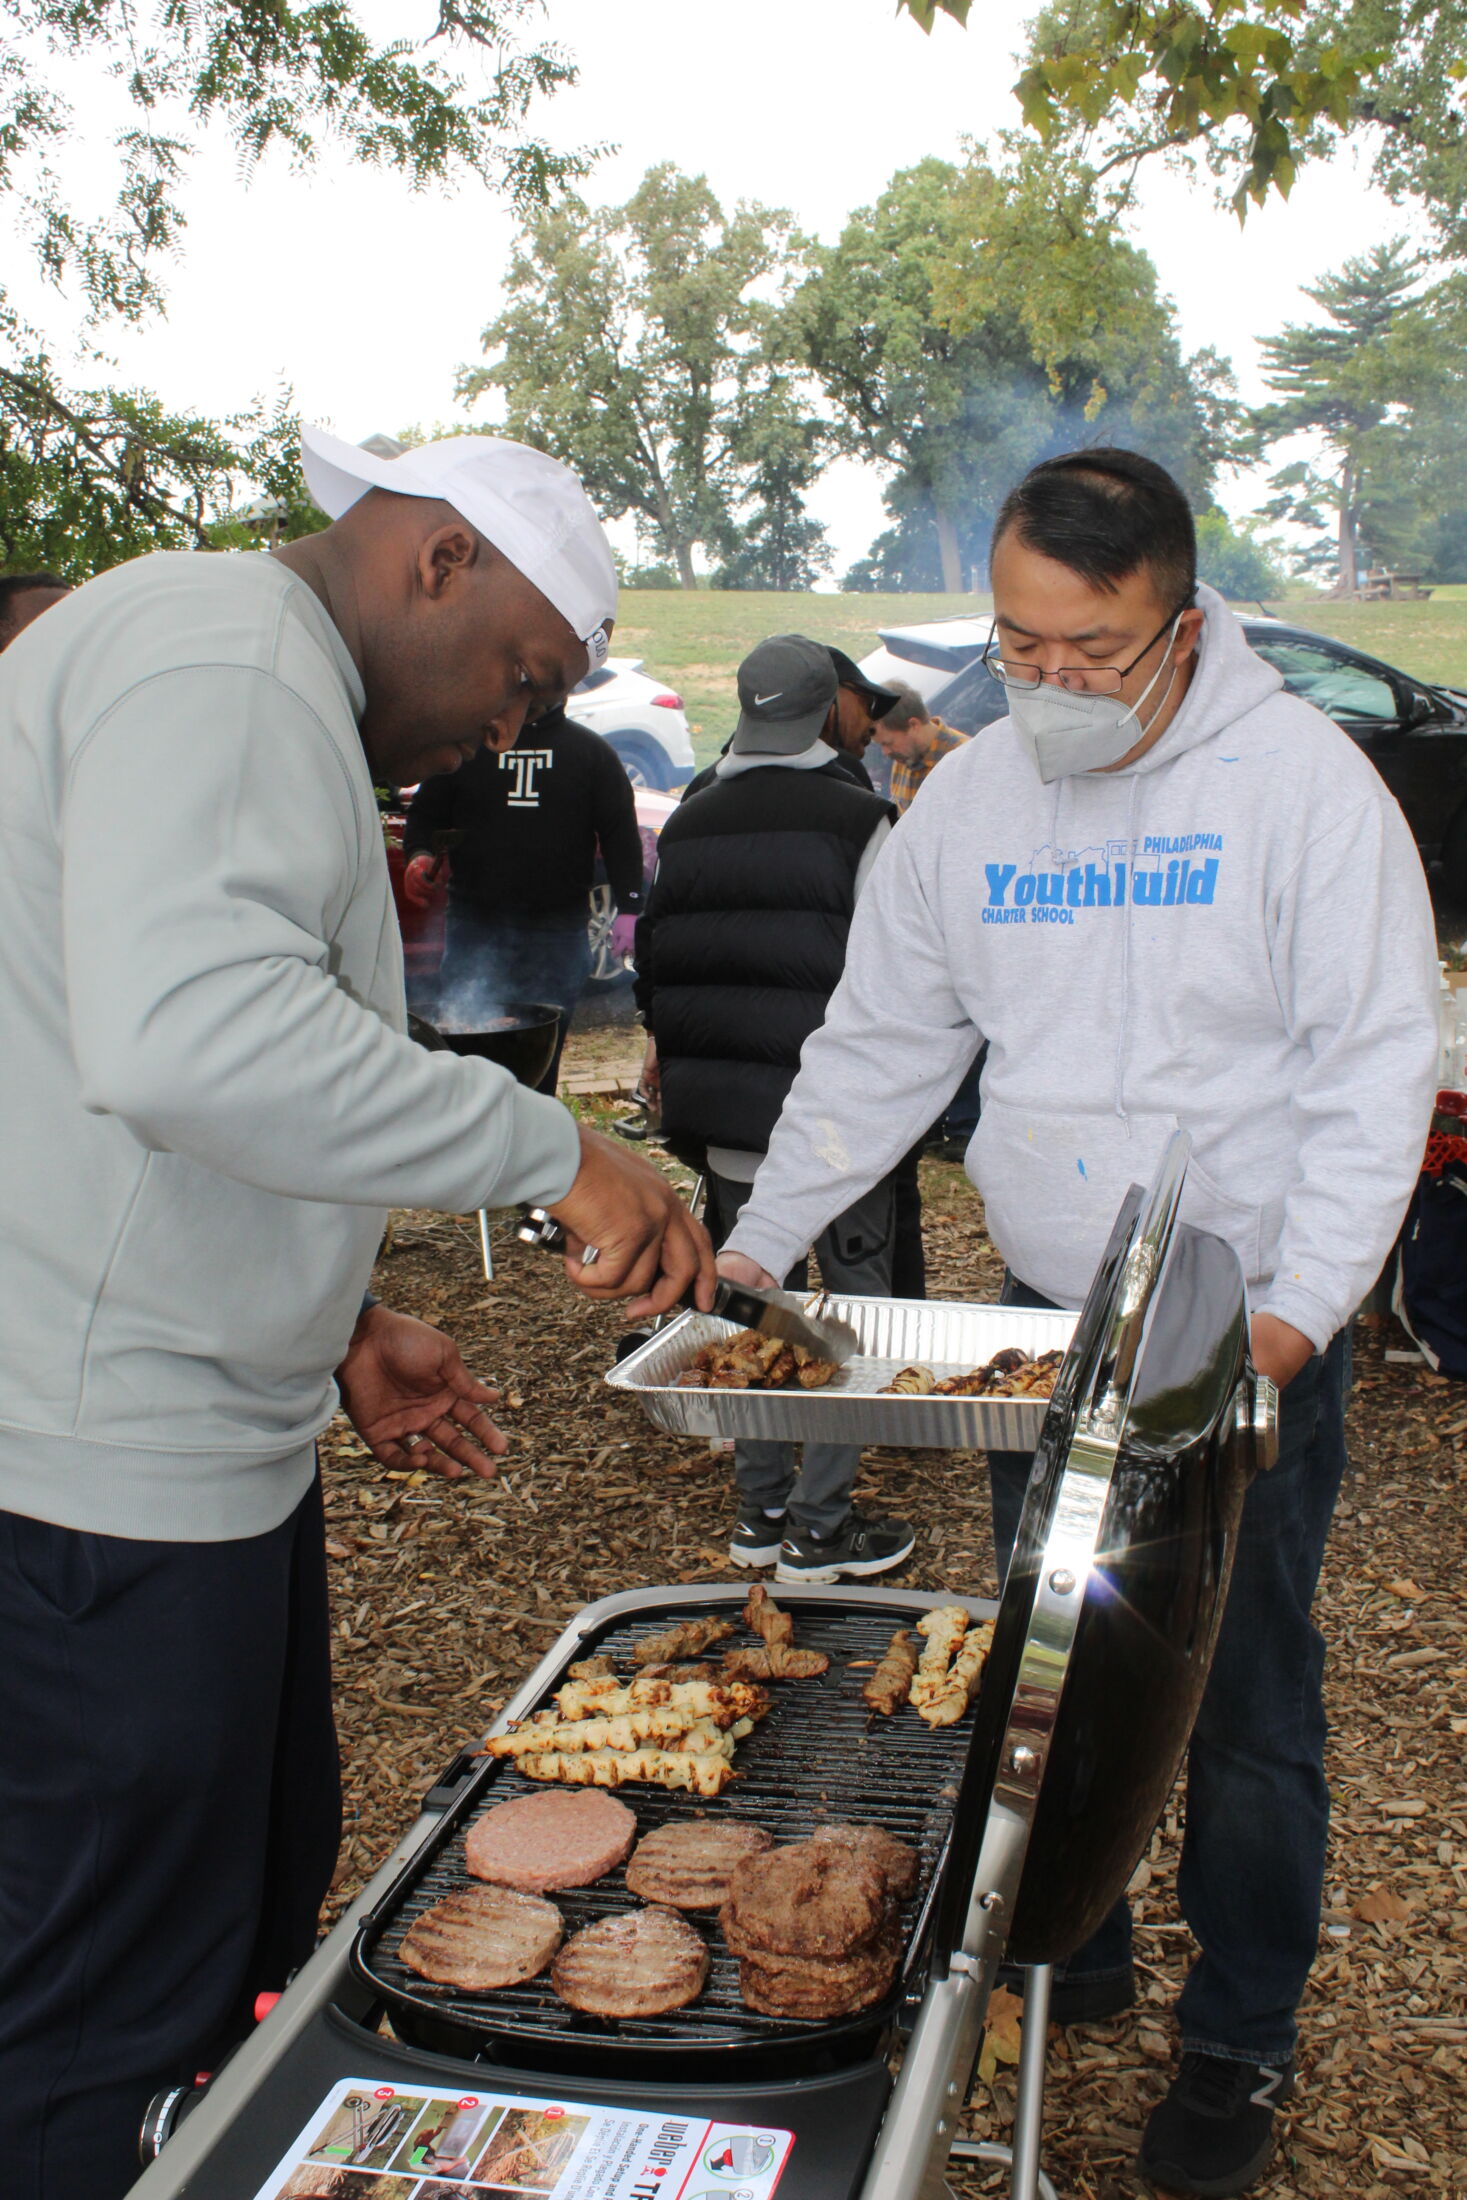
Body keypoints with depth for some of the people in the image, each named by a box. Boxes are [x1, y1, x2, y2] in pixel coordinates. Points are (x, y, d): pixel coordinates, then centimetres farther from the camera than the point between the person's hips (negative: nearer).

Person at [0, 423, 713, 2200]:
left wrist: (342, 1334, 19)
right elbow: (188, 1036, -32)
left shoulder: (260, 693, 20)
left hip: (200, 1438, 11)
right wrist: (554, 1155, -23)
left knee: (264, 1905, 23)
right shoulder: (224, 660, -15)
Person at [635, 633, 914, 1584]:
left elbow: (657, 957, 13)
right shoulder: (855, 819, -11)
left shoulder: (690, 822, 7)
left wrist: (672, 1051, 27)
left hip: (726, 1113, 6)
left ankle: (761, 1507, 25)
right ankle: (819, 1525, 9)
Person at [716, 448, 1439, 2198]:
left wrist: (1298, 1311, -20)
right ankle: (1071, 1952, 38)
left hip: (1252, 1333, -4)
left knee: (1244, 1702, 8)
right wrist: (757, 1243, 2)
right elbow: (876, 1047, 9)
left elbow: (1377, 1062, -12)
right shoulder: (966, 803, 2)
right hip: (1045, 1317, 4)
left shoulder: (1299, 777, -11)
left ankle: (1240, 2038, 29)